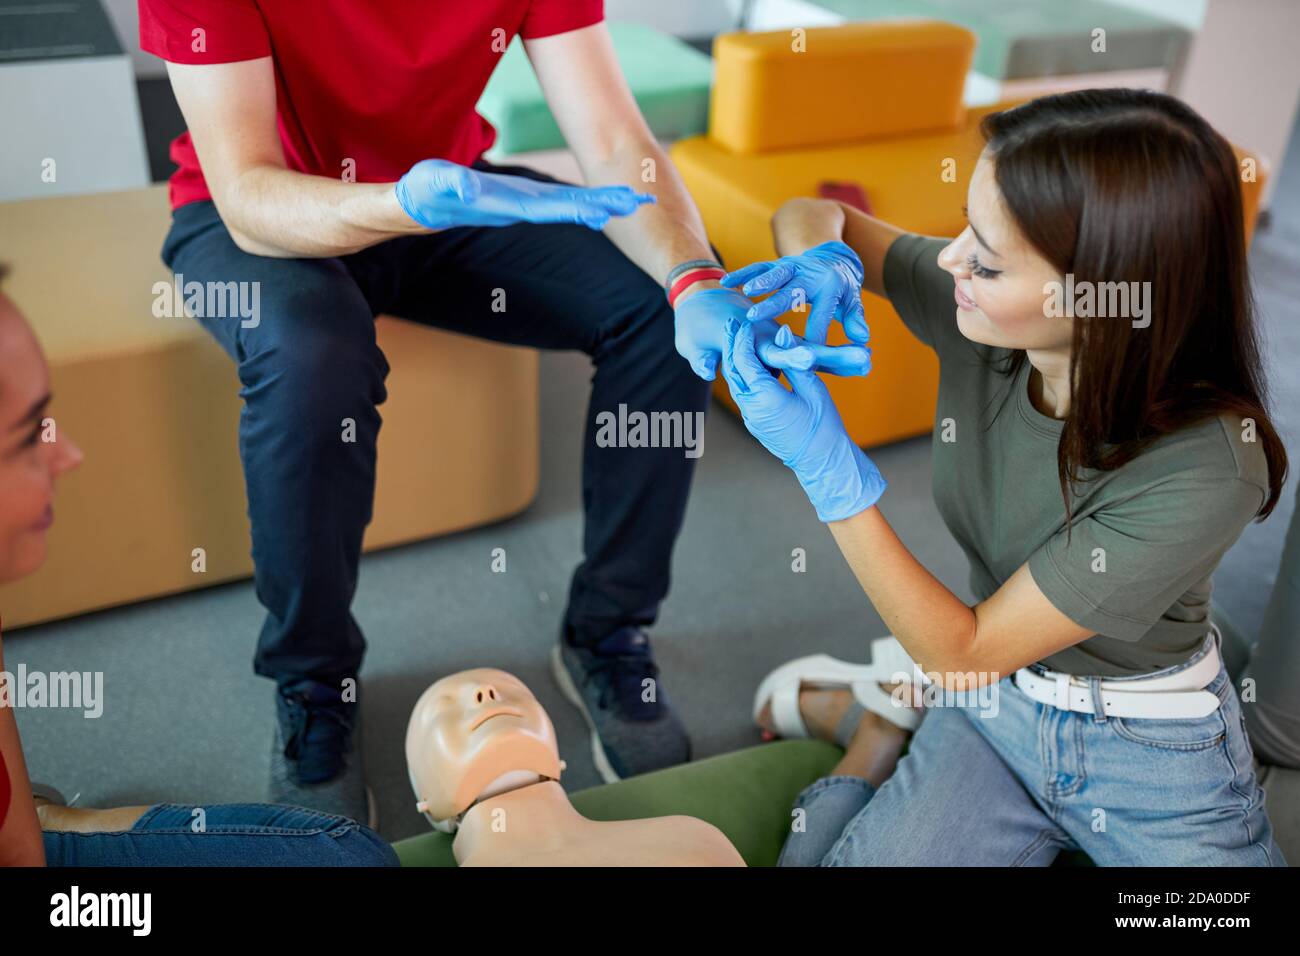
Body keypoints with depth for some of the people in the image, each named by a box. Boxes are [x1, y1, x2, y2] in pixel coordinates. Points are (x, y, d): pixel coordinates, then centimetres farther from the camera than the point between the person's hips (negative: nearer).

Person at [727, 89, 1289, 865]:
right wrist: (826, 263, -23)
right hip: (995, 704, 2)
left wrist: (828, 465, -30)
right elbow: (810, 213, 1)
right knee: (823, 858, -17)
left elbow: (965, 651, -24)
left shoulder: (1206, 467, -29)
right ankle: (886, 727, 9)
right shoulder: (976, 310, -16)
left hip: (1154, 752, -2)